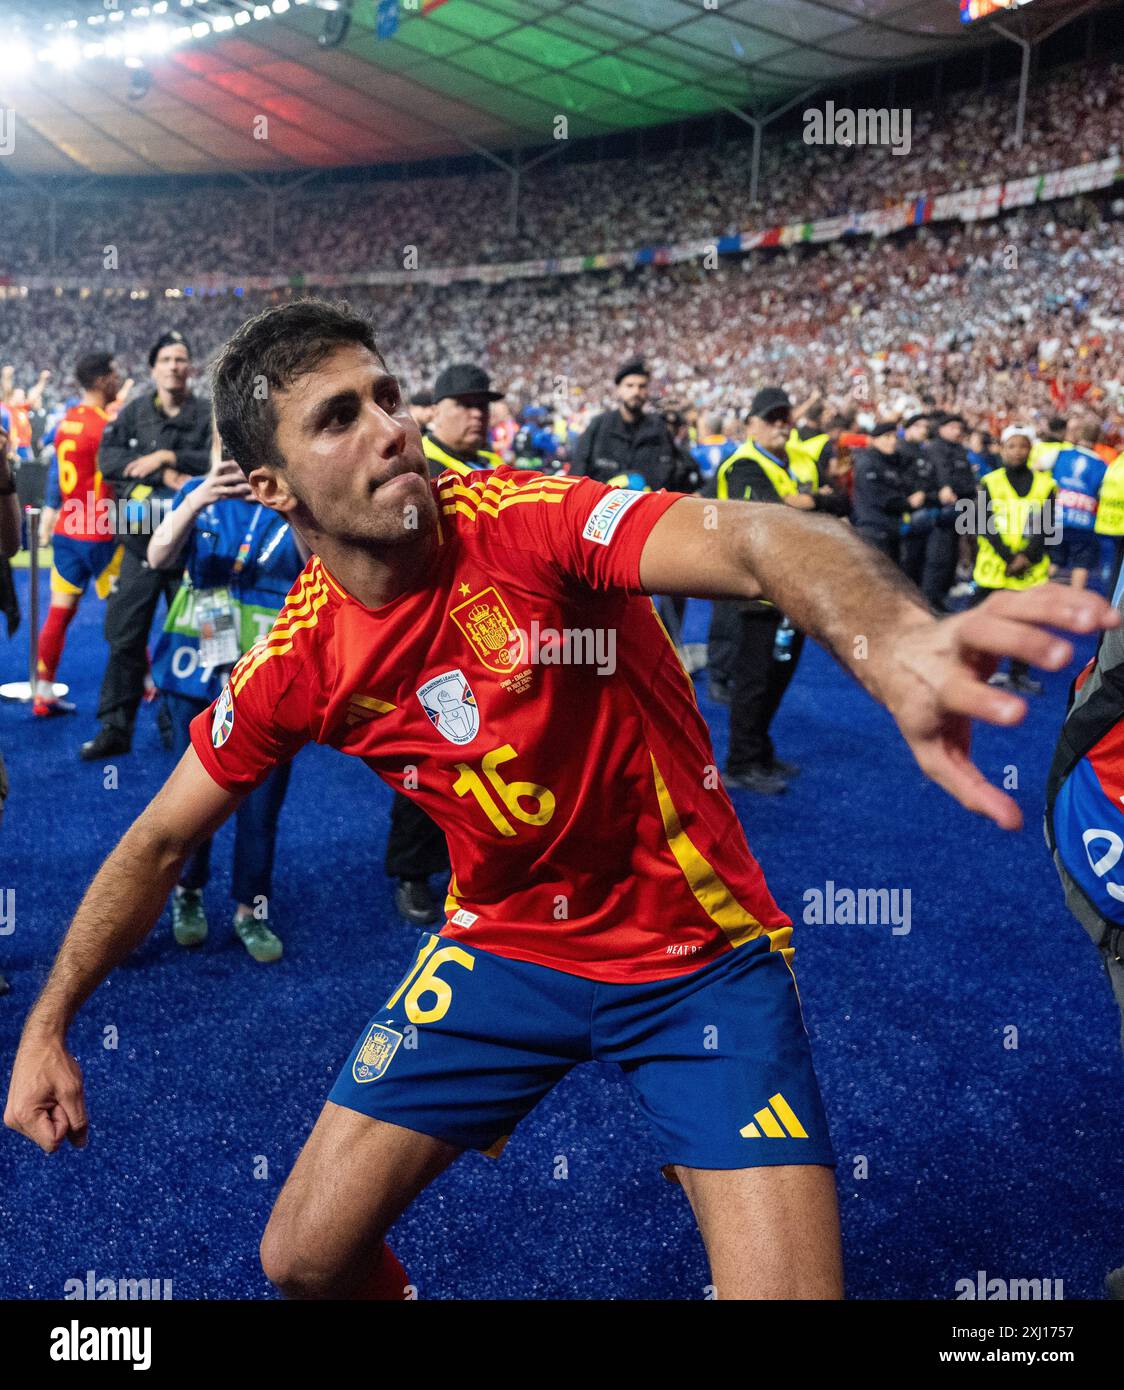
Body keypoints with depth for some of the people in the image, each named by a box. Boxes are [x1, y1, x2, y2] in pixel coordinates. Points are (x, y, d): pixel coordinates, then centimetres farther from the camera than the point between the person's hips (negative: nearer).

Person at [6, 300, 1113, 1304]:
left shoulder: (528, 520, -21)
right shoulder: (295, 666, -9)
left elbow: (751, 540, -40)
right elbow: (159, 843, 5)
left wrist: (897, 643, -61)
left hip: (700, 950, -2)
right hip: (500, 946, 3)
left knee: (789, 1282, -11)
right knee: (304, 1261, 7)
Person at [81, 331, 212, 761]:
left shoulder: (208, 416, 2)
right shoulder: (134, 412, 9)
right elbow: (108, 458, -5)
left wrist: (168, 457, -17)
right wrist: (164, 476, -15)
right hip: (141, 543, 2)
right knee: (125, 637, 2)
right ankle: (115, 728, 10)